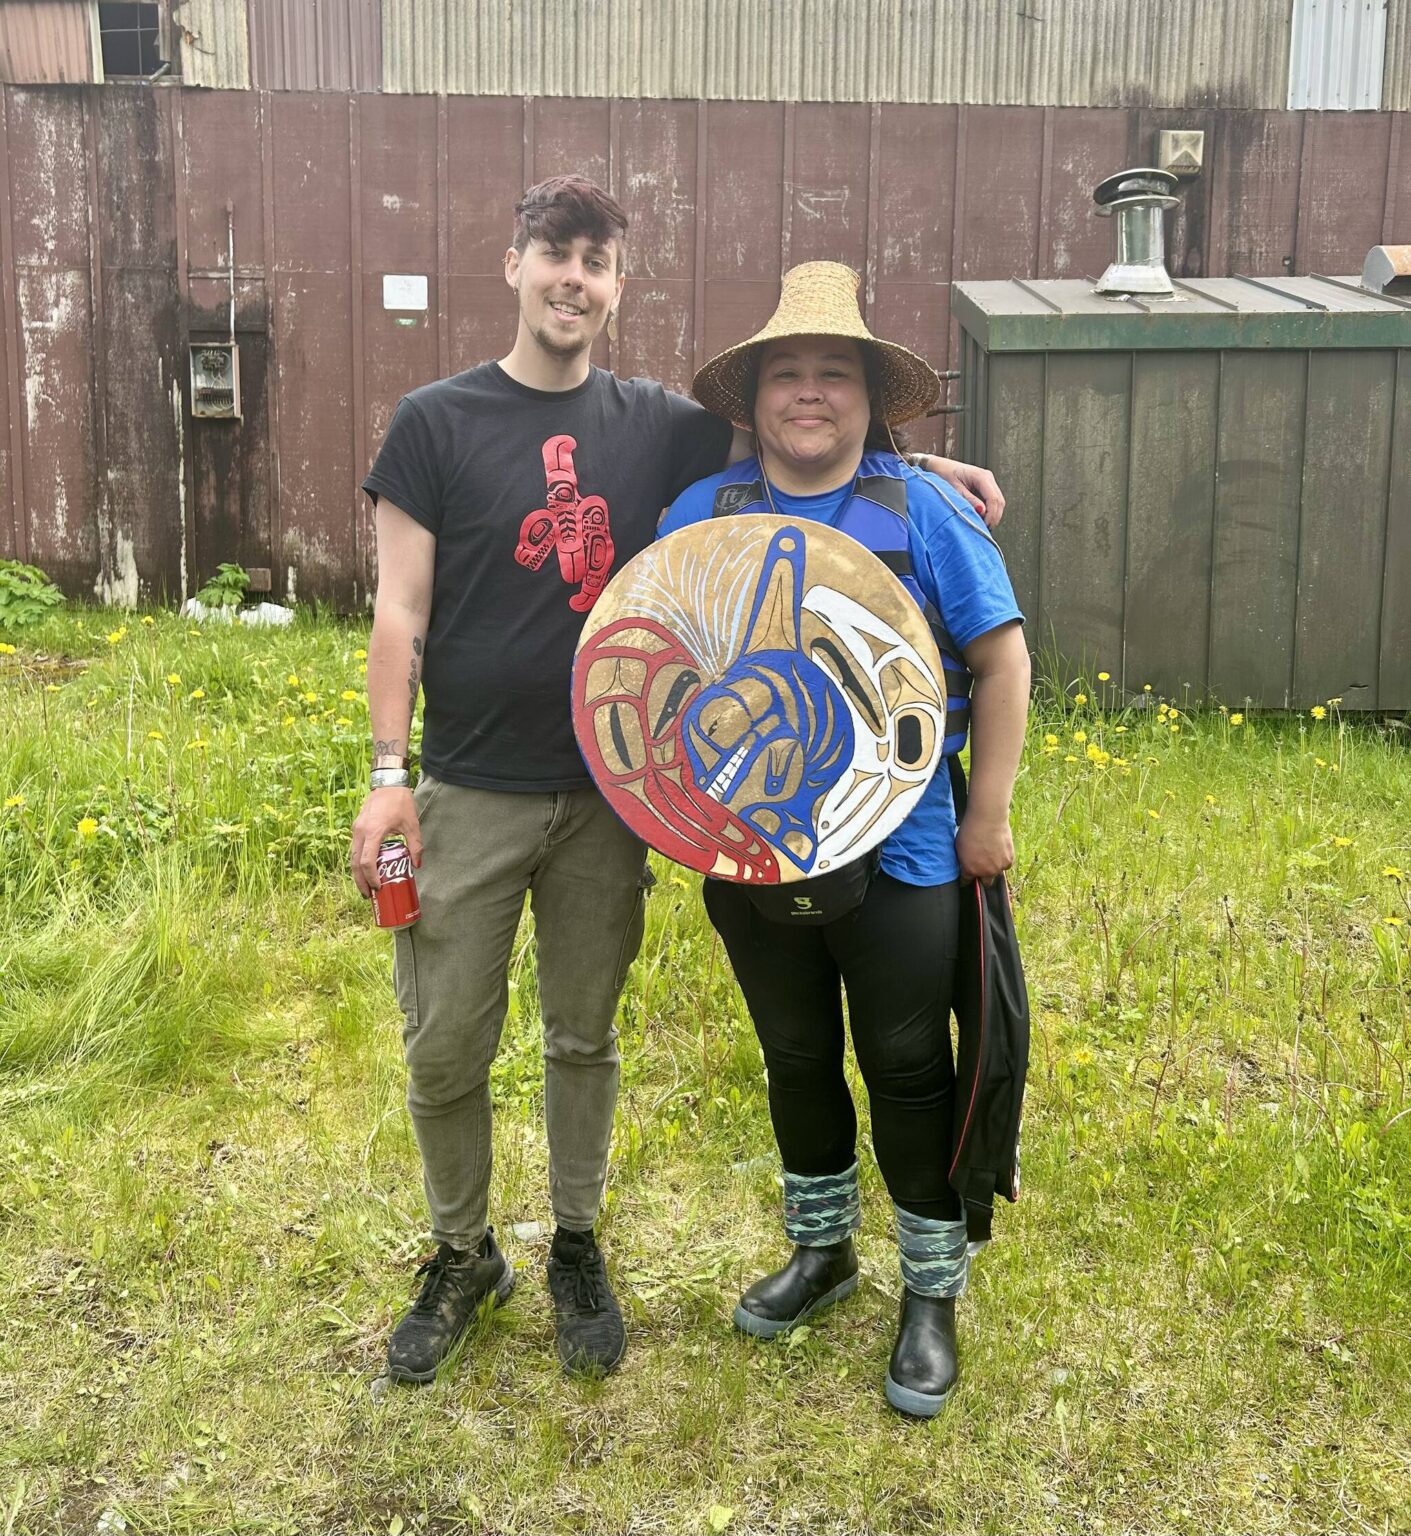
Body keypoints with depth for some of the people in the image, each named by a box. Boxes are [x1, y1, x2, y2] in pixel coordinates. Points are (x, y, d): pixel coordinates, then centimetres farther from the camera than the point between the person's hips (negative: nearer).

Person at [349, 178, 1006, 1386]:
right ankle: (464, 1254, 30)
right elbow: (401, 609, -5)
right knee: (446, 1046, 6)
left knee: (585, 1037, 14)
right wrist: (388, 771, -10)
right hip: (469, 791, -2)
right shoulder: (437, 422, -3)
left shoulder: (652, 423, 4)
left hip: (607, 791, 2)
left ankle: (578, 1247, 34)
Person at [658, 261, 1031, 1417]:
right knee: (796, 1062, 19)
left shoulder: (924, 511, -6)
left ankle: (933, 1293, 26)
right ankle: (823, 1251, 40)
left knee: (910, 1074, 7)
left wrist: (989, 813, -6)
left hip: (898, 854, -3)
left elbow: (1000, 658, -3)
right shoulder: (703, 515, 2)